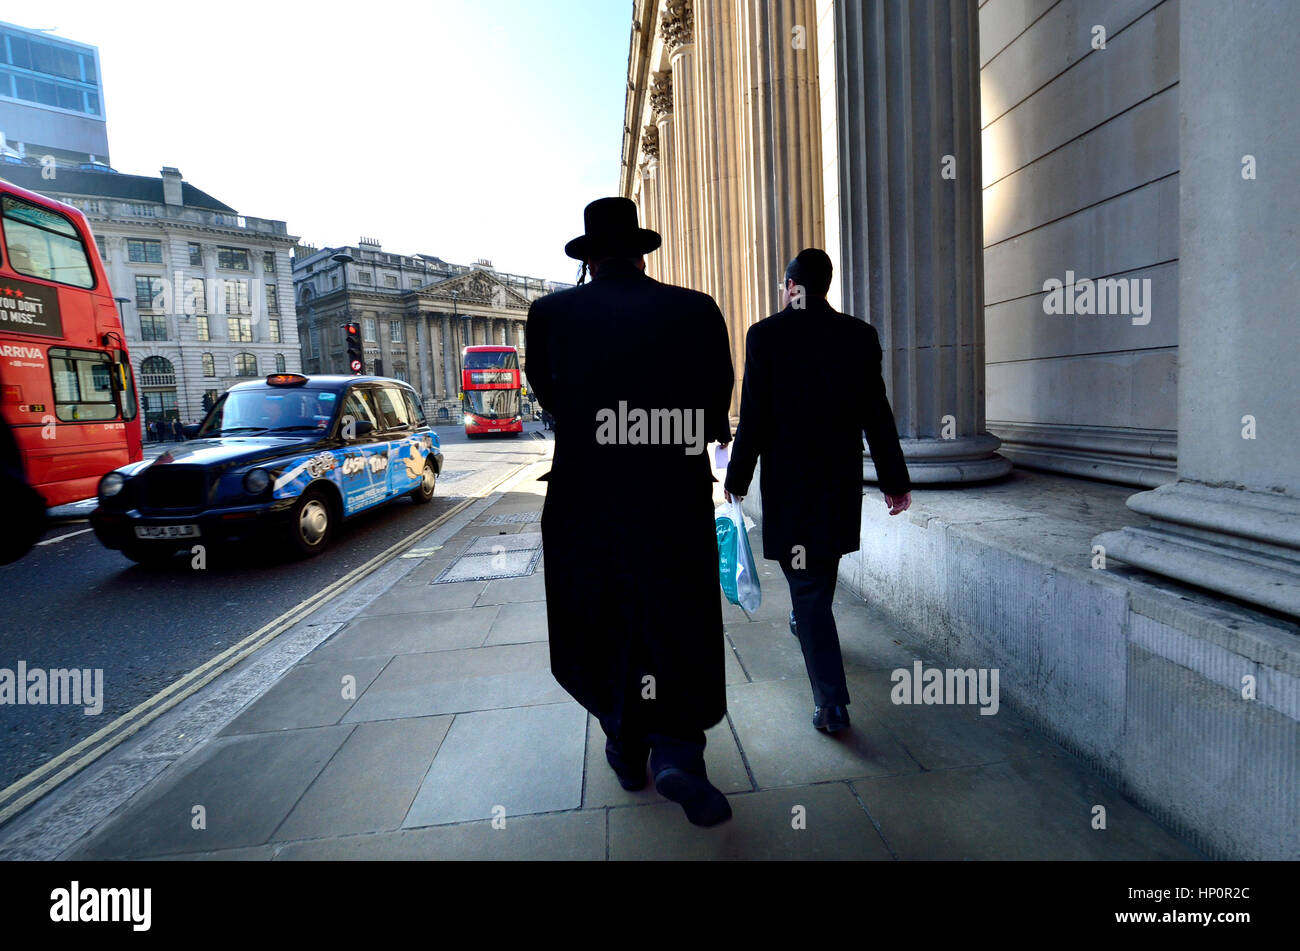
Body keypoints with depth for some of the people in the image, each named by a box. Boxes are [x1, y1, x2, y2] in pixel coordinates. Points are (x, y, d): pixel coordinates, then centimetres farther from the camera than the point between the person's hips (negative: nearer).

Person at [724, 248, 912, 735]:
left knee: (806, 583, 1)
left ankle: (832, 702, 1)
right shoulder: (860, 335, 0)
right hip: (843, 479, 4)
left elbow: (753, 419, -11)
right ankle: (806, 620, 53)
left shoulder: (765, 335, -9)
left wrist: (737, 478, 0)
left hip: (788, 482, -4)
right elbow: (877, 416, 0)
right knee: (824, 563, 26)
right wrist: (895, 480, 7)